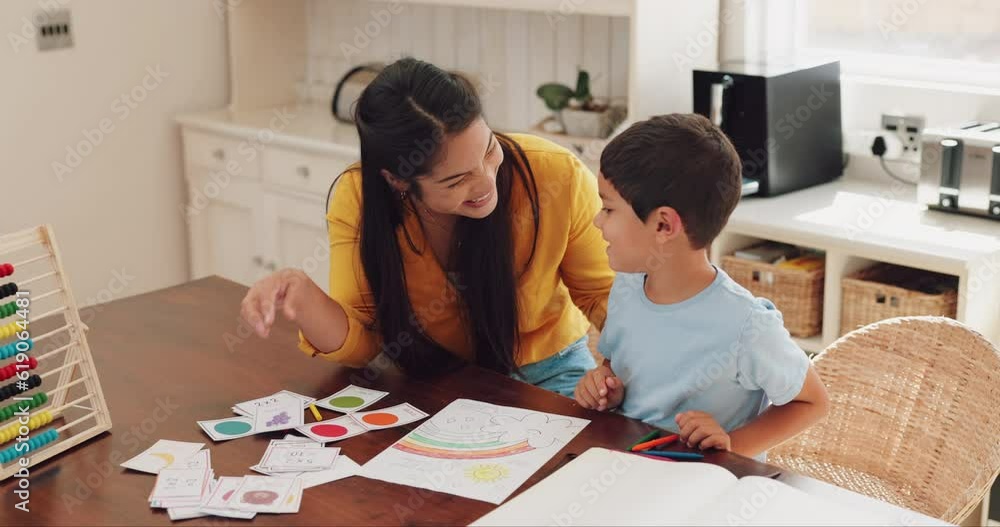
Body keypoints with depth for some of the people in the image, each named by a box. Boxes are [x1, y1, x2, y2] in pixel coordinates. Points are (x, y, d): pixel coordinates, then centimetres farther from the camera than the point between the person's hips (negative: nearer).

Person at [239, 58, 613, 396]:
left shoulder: (558, 176, -23)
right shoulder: (357, 198, -20)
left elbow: (602, 296, -8)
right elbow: (358, 345, -17)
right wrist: (304, 299, -37)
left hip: (546, 372, 0)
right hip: (427, 378, 1)